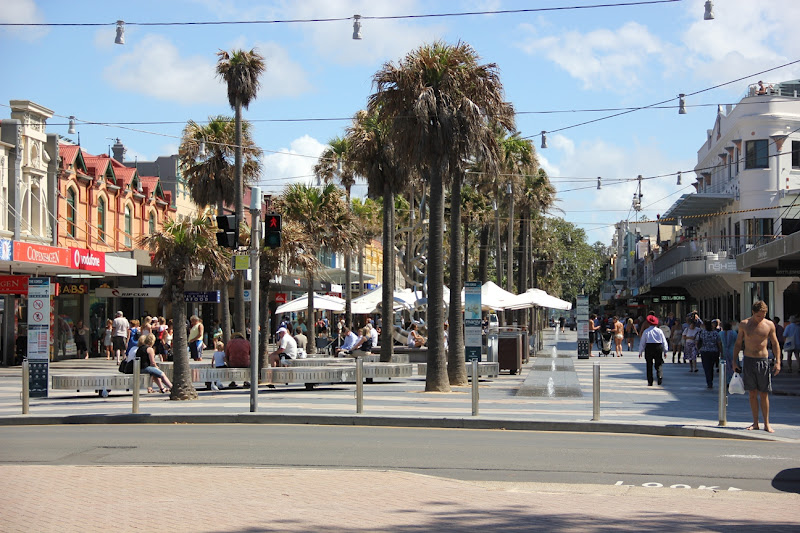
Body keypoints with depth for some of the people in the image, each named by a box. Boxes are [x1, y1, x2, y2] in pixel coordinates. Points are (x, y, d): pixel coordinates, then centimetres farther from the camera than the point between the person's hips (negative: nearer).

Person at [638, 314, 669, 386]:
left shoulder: (646, 331, -1)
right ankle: (660, 376, -19)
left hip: (649, 347, -1)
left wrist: (640, 352, 11)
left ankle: (650, 382, 6)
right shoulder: (659, 331, 3)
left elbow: (642, 342, 2)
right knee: (658, 364, 9)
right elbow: (664, 342, 6)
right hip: (658, 347, 1)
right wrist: (665, 351, 15)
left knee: (649, 365, 6)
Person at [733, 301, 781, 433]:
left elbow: (775, 344, 7)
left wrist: (777, 362, 0)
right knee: (752, 393, 3)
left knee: (764, 394, -1)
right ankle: (755, 423, 10)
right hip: (748, 361, 1)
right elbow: (738, 343, 10)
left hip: (763, 361, -1)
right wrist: (734, 361, 6)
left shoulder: (769, 325, 1)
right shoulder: (744, 324, 3)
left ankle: (766, 424, 6)